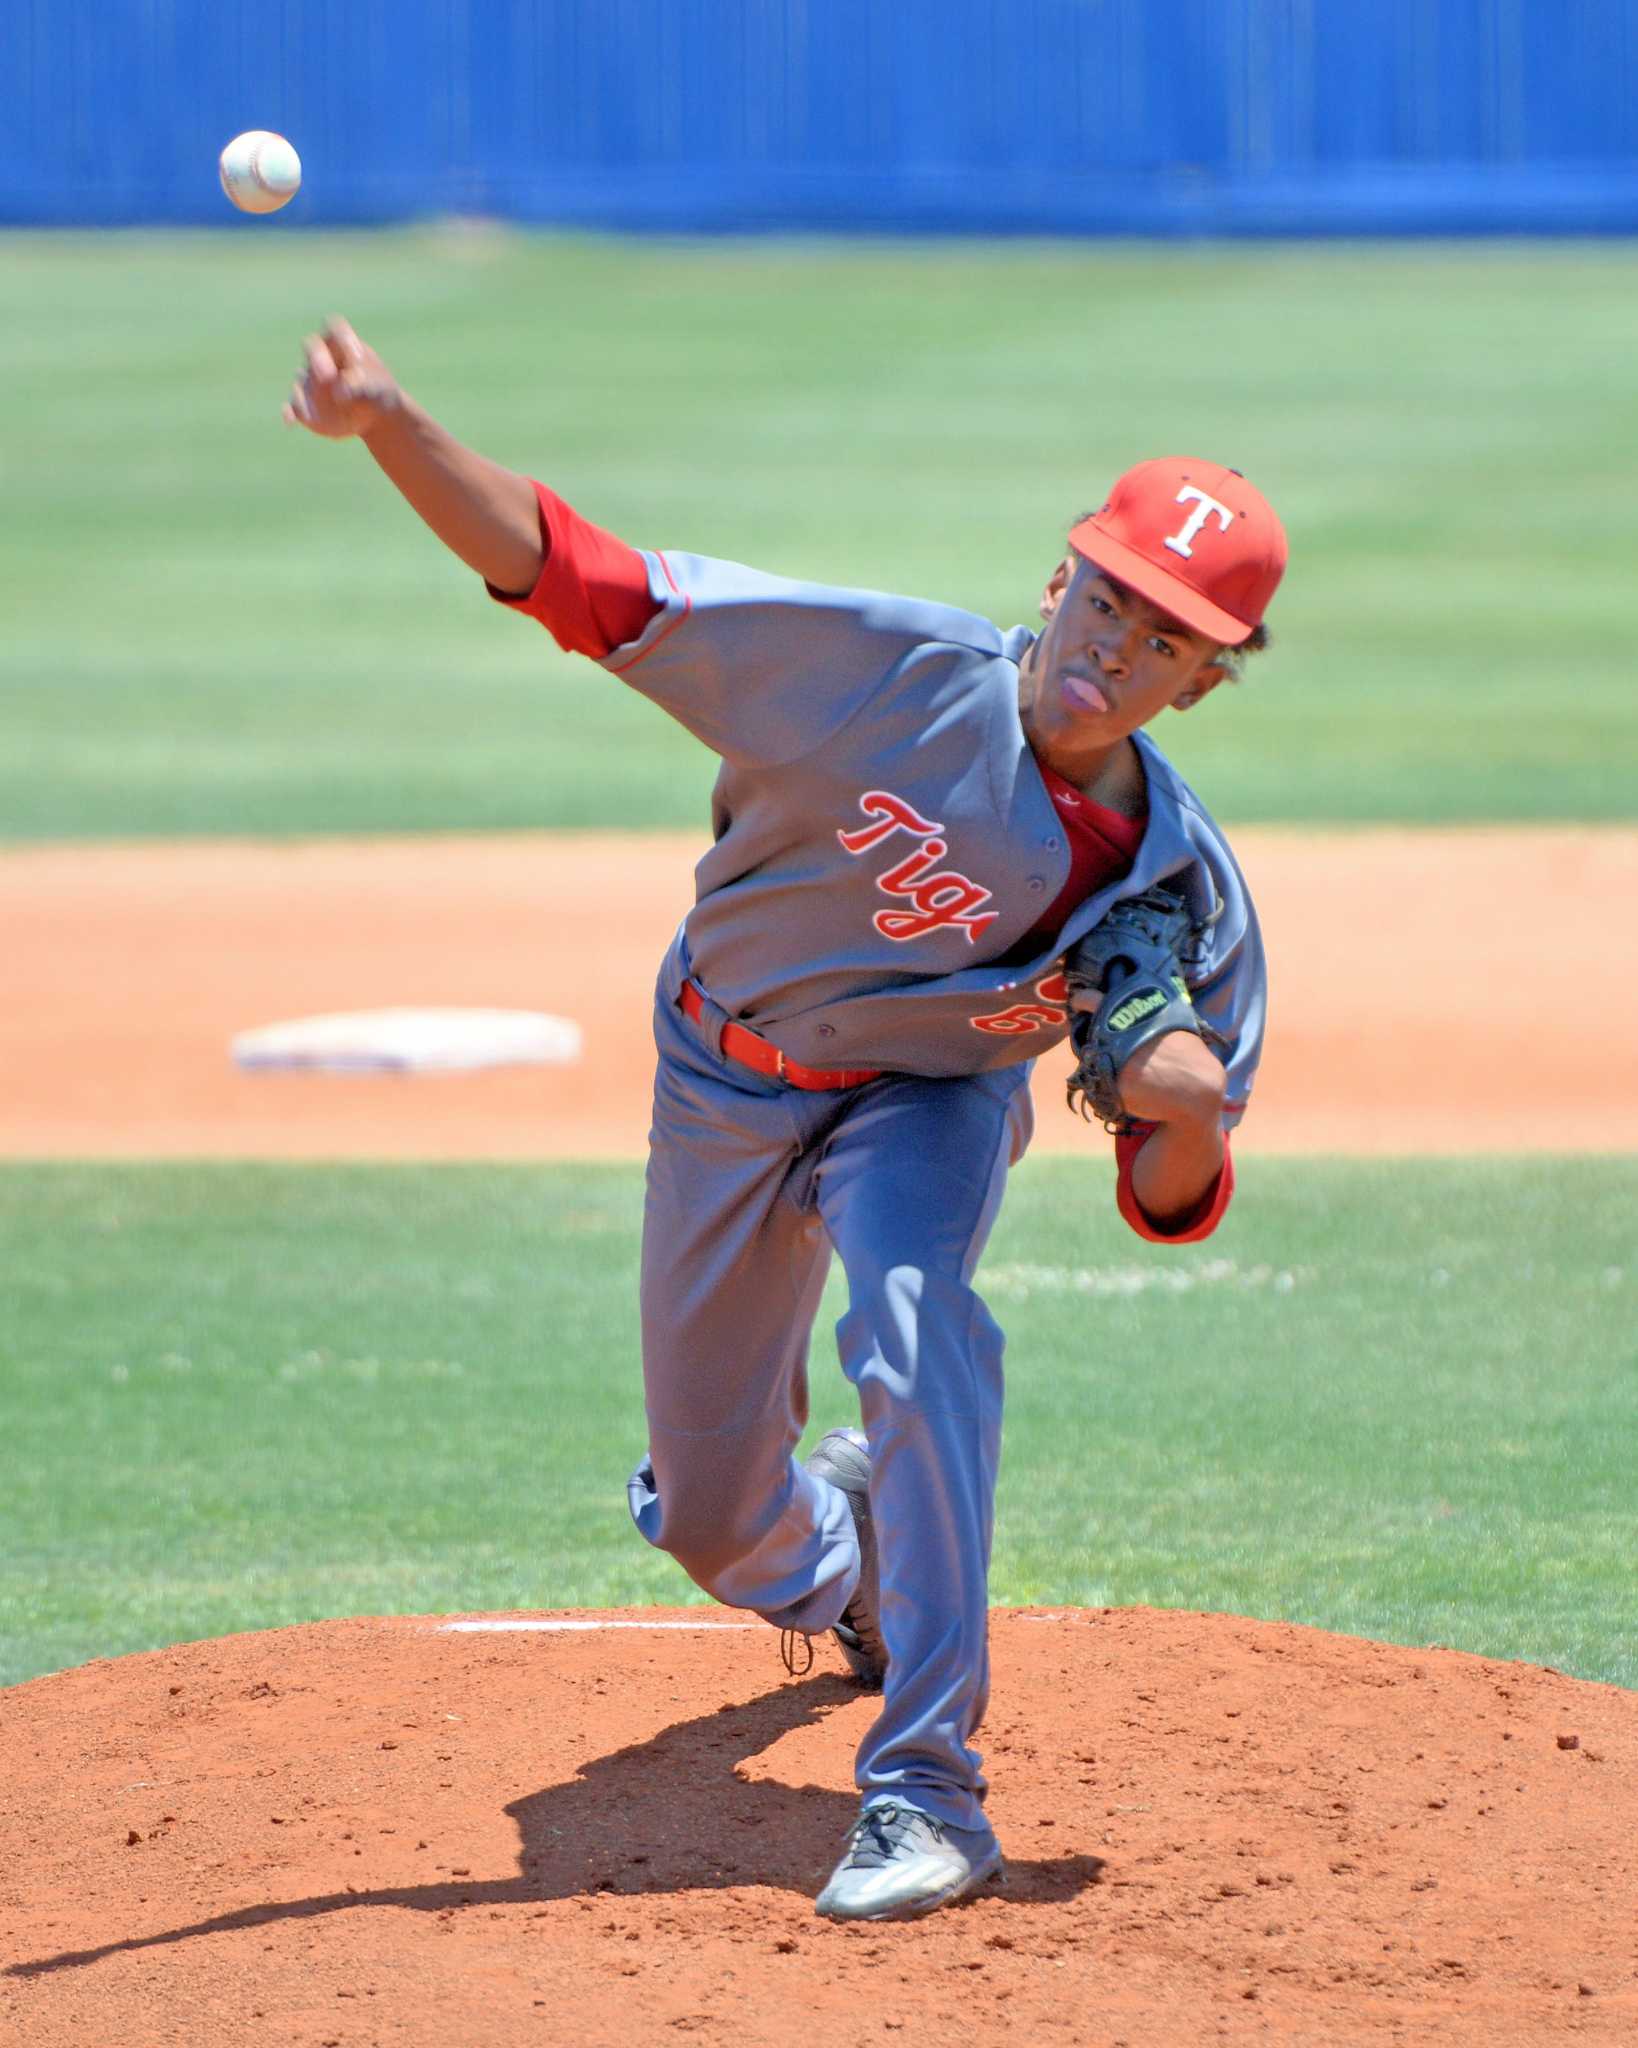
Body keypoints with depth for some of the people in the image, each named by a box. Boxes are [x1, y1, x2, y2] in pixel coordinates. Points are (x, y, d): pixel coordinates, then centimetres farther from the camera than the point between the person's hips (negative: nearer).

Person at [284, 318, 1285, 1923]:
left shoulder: (1188, 890, -22)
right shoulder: (890, 671, -28)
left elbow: (1168, 1209, -15)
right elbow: (573, 580, -30)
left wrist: (1192, 1114, -39)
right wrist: (394, 431, -45)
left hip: (927, 1098, -1)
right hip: (729, 1081, 1)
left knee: (914, 1324, -34)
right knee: (707, 1516, 10)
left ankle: (927, 1794, -27)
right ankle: (844, 1577, 51)